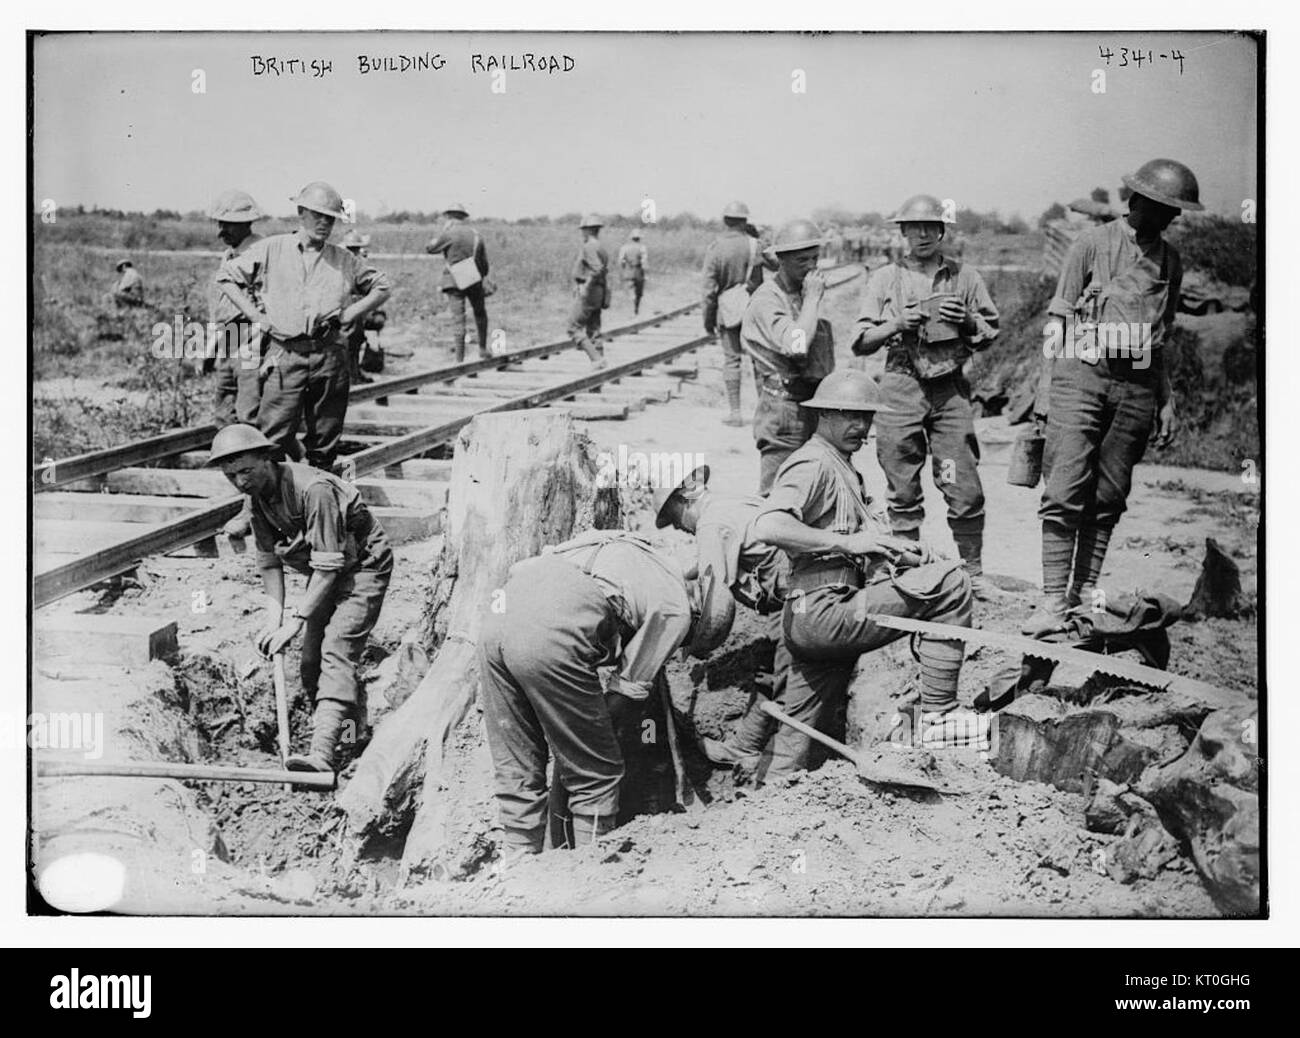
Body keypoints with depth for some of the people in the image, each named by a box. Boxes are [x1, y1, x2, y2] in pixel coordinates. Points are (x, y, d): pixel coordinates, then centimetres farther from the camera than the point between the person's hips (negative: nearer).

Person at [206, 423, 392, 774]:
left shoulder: (313, 489, -31)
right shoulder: (258, 497, -5)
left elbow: (329, 565, -29)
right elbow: (269, 562, 1)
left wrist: (296, 621, -29)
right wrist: (274, 621, -10)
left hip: (363, 564, -8)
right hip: (325, 570, 9)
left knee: (336, 650, -22)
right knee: (311, 658, 4)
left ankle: (321, 752, -32)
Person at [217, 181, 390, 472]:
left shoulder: (345, 261, 13)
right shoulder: (271, 250, 8)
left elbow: (381, 287, 23)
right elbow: (226, 276, 13)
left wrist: (349, 314, 9)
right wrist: (256, 316, 2)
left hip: (331, 358, 2)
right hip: (286, 355, -2)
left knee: (324, 443, 6)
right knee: (274, 439, -11)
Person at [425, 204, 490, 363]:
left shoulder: (449, 233, -8)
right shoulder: (476, 235, 8)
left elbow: (430, 248, 5)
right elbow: (484, 264, 10)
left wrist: (441, 230, 11)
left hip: (454, 281, -3)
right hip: (474, 280, 3)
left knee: (458, 318, -3)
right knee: (480, 314, 24)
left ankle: (459, 359, -6)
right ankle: (482, 348, 27)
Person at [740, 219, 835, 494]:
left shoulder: (806, 295, 15)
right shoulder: (766, 300, -13)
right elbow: (796, 345, -30)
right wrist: (813, 298, -18)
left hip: (815, 406, 9)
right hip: (785, 407, -8)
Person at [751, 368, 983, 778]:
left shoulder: (844, 469, 26)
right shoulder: (814, 464, -7)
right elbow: (767, 526, -25)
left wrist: (900, 551, 5)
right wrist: (848, 542, -26)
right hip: (823, 611, -10)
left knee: (801, 750, 13)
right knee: (950, 582, -14)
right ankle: (937, 715, -11)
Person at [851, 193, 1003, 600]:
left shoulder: (964, 276, 12)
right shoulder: (884, 279, 11)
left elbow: (990, 335, 15)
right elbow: (860, 342, 6)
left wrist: (967, 320, -5)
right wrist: (897, 324, -9)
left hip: (950, 387, 0)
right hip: (901, 387, 0)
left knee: (965, 488, -4)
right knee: (903, 490, 2)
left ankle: (974, 573, 6)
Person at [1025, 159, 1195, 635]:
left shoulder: (1170, 260, 15)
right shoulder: (1093, 243, 1)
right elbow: (1058, 321, 0)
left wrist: (1166, 401, 18)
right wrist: (1046, 389, -6)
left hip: (1137, 385, 4)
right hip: (1083, 370, -4)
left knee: (1109, 497, 4)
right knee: (1065, 493, -10)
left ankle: (1086, 592, 12)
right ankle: (1054, 597, -8)